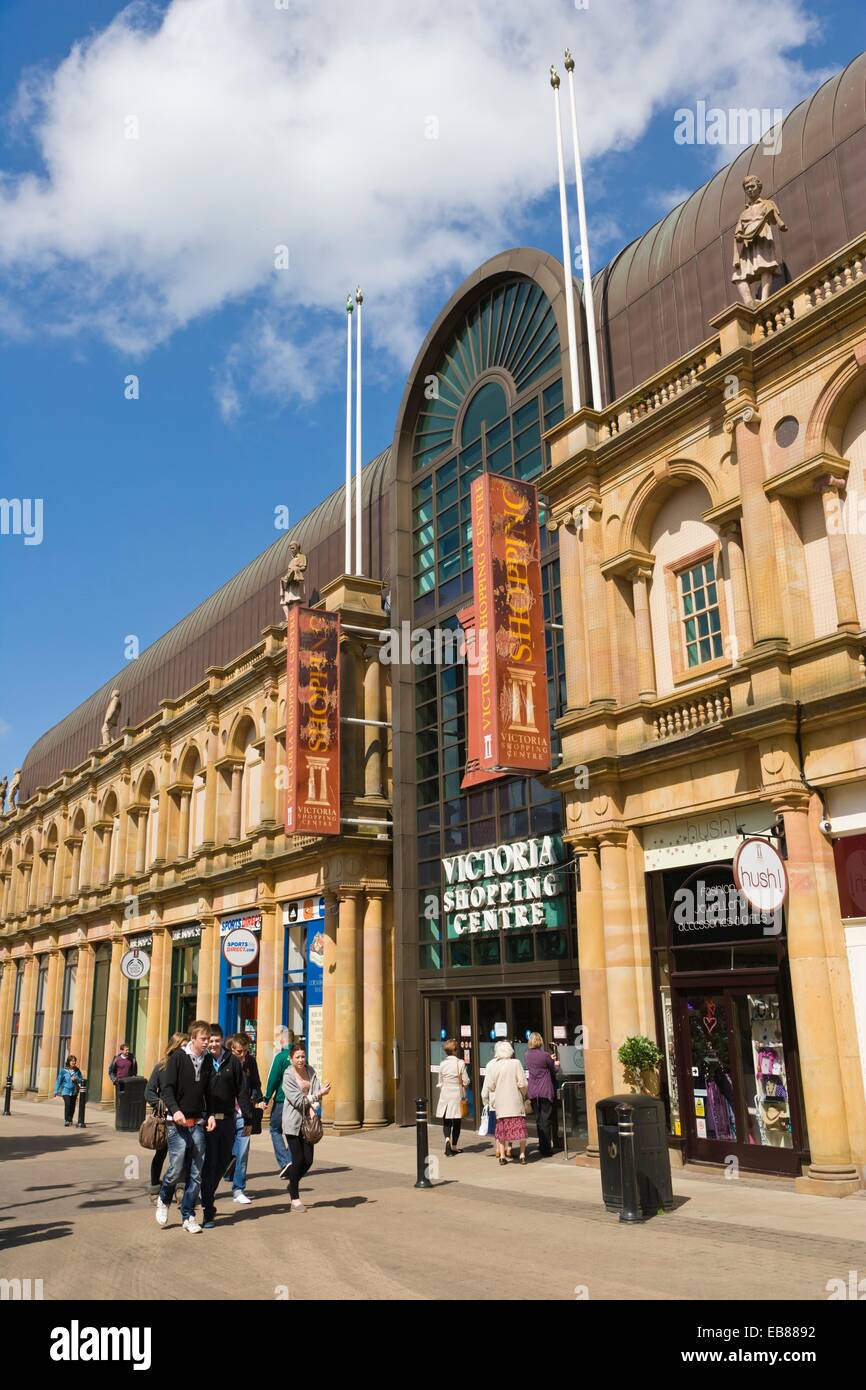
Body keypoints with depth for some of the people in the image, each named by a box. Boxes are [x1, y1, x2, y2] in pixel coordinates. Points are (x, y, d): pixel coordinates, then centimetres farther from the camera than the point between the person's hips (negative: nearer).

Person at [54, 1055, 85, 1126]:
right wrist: (56, 1091, -4)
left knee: (72, 1106, 10)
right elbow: (59, 1080, -3)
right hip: (66, 1091, -3)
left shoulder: (77, 1070, 1)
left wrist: (76, 1079, -15)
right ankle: (66, 1120, -12)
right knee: (67, 1104, -19)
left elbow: (81, 1080, 6)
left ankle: (70, 1119, 29)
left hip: (74, 1091, 3)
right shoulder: (64, 1070, -6)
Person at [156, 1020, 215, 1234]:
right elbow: (166, 1087, -9)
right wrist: (174, 1110, -22)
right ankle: (163, 1200, 22)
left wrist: (210, 1114, 4)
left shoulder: (207, 1062, 9)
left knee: (196, 1172, 3)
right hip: (178, 1123, -4)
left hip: (198, 1124, 5)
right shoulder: (178, 1057, -5)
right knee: (176, 1168, -7)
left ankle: (188, 1216, 15)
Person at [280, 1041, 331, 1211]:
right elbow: (298, 1101, -16)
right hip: (293, 1122, -5)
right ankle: (295, 1199, 11)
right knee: (298, 1160, -3)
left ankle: (292, 1183, 31)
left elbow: (317, 1092, -4)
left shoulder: (310, 1071, 5)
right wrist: (318, 1094, -23)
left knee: (308, 1160, 4)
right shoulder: (288, 1076, -12)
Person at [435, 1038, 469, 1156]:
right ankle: (454, 1146, 18)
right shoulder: (460, 1063, -10)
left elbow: (440, 1083, 5)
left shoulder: (443, 1065, -3)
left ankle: (447, 1139, -17)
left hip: (445, 1096, 1)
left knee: (446, 1121, 8)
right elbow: (466, 1082, -8)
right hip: (457, 1095, -1)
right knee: (457, 1122, 12)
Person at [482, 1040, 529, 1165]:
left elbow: (489, 1086, -1)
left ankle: (502, 1155, 11)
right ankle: (522, 1155, 9)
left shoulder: (491, 1065, -3)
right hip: (515, 1101, -1)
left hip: (499, 1102, 1)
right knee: (520, 1126, 8)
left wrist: (485, 1100, 14)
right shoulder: (515, 1063, -7)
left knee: (501, 1128, 11)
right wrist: (524, 1095, 12)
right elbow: (522, 1084, -7)